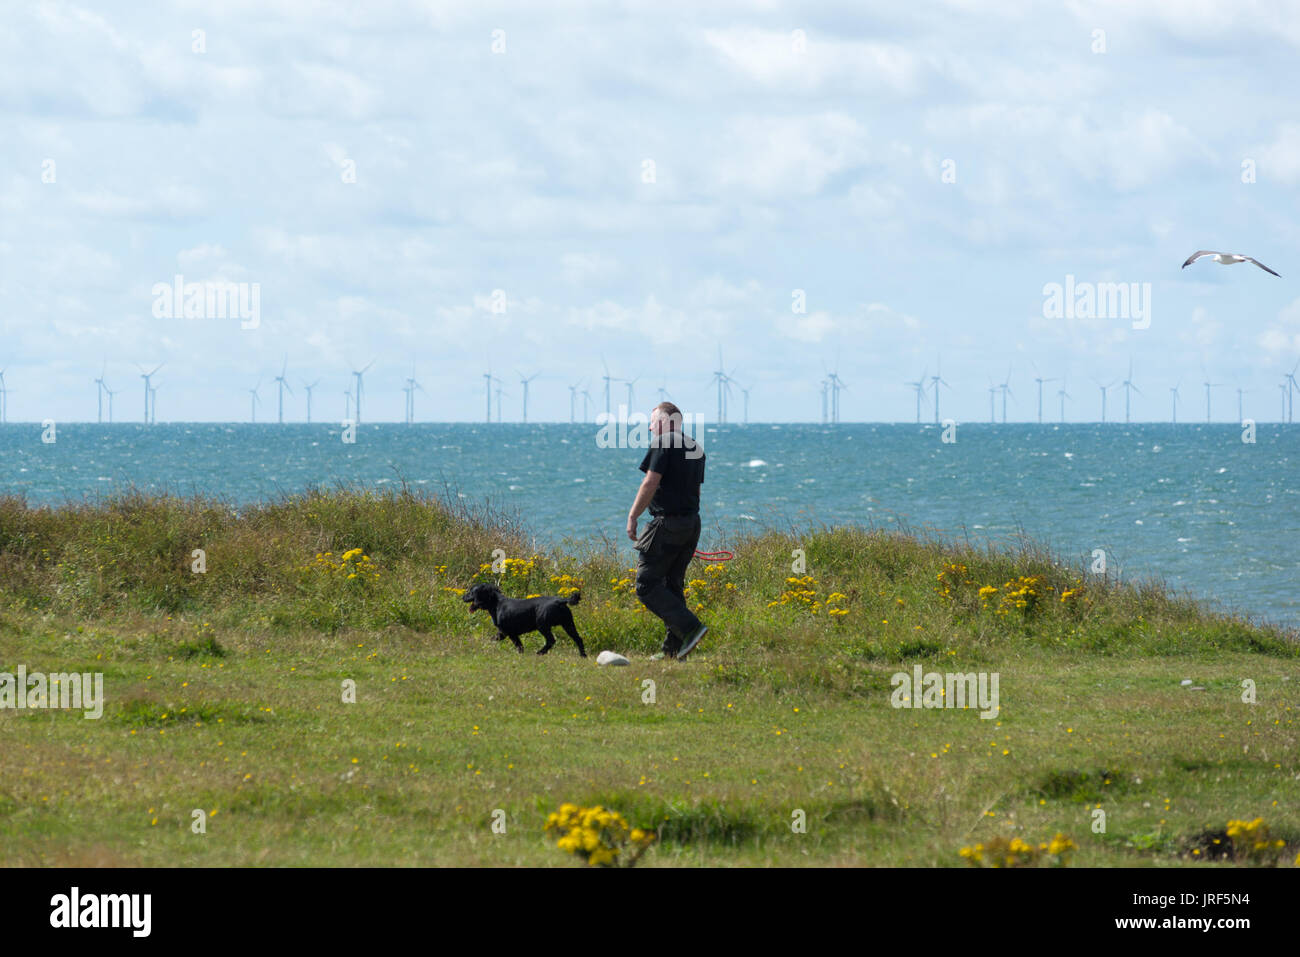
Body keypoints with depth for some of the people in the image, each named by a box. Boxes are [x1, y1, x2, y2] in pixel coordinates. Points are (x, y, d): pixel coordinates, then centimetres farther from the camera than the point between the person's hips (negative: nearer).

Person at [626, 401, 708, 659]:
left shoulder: (664, 444, -10)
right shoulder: (696, 449, 16)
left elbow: (651, 483, -16)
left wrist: (633, 517, -12)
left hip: (667, 522, -9)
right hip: (692, 522, 9)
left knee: (647, 585, -5)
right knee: (673, 585, 14)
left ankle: (690, 628, -17)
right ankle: (673, 649, 11)